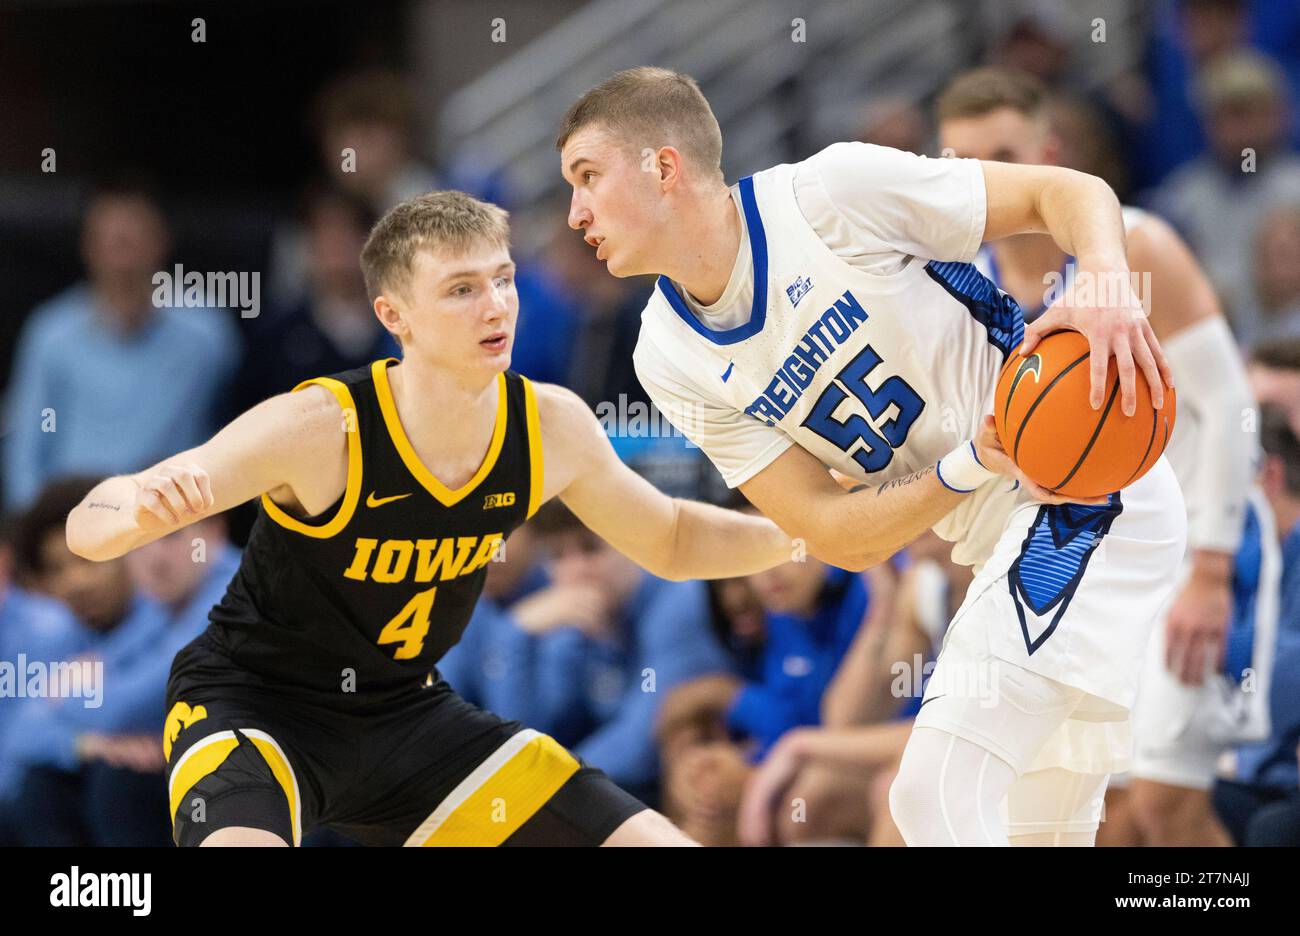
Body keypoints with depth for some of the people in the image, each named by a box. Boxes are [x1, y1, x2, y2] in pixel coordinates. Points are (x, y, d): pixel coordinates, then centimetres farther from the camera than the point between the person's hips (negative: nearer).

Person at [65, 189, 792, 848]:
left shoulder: (551, 427, -10)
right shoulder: (322, 427, -26)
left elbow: (672, 540, 11)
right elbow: (89, 528, -25)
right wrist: (143, 509, -48)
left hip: (405, 712, 6)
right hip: (254, 706, -6)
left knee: (662, 847, 0)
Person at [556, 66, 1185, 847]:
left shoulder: (834, 191, -16)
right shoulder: (672, 361, 1)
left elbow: (1071, 193, -9)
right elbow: (842, 538, -5)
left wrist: (1109, 290, -30)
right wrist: (972, 467, -23)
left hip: (1093, 489, -8)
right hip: (1007, 543, 8)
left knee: (935, 793, -18)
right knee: (1043, 831, 18)